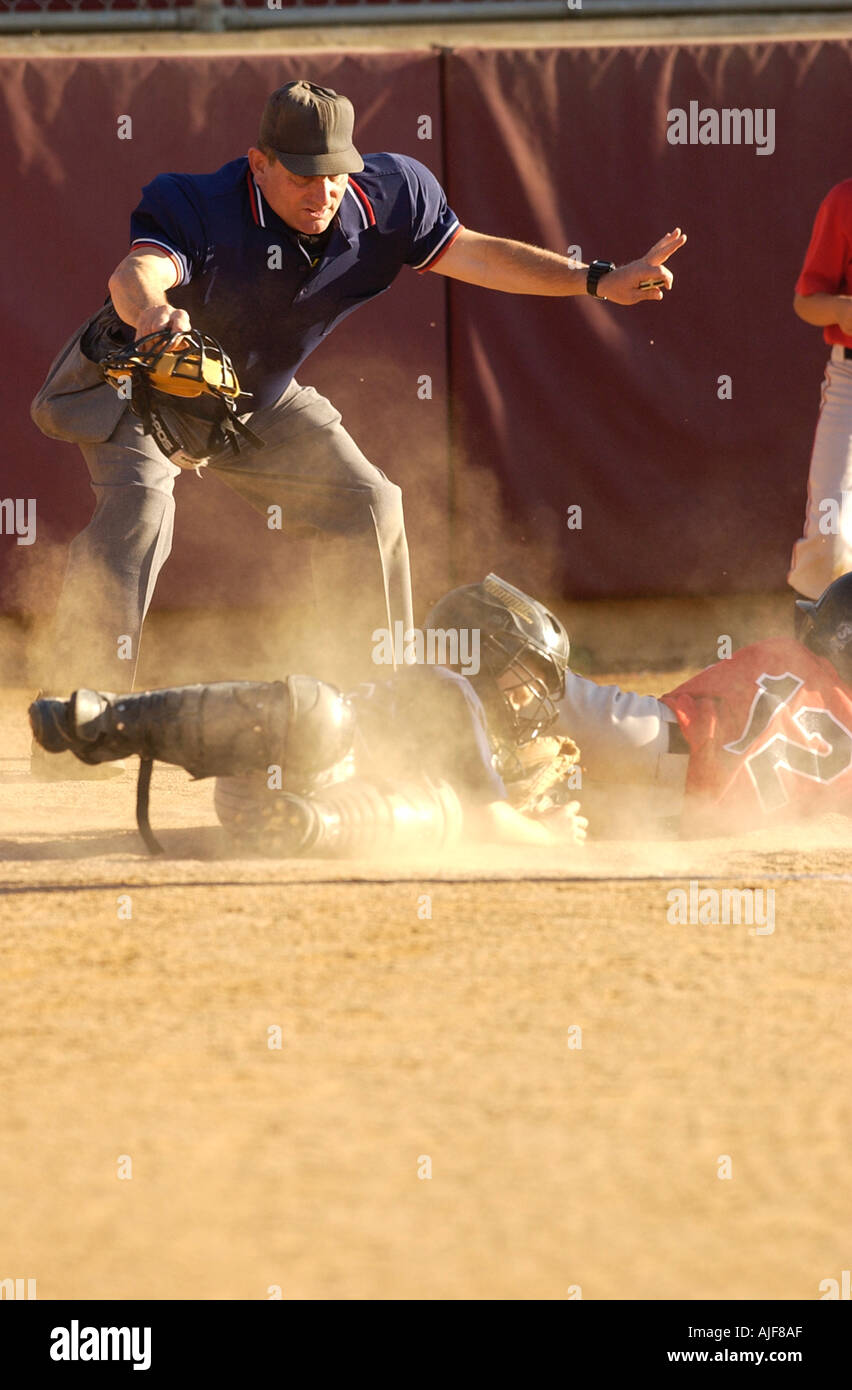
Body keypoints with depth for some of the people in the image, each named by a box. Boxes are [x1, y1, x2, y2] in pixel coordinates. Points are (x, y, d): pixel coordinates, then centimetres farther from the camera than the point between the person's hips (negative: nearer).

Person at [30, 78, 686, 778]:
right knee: (139, 505, -31)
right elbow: (138, 271, -53)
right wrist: (149, 308, -78)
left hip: (259, 403, 6)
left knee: (369, 505, 5)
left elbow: (472, 253, -8)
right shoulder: (199, 209, -35)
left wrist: (601, 280, -14)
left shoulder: (385, 201, -18)